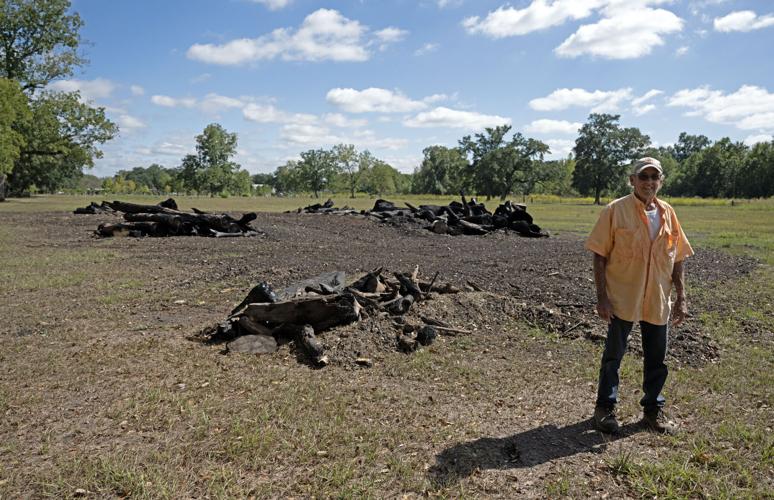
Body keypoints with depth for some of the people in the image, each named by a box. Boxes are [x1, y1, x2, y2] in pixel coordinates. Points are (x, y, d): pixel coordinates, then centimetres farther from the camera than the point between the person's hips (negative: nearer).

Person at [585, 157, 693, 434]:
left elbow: (676, 259, 10)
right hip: (622, 299, -4)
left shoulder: (668, 213, 5)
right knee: (613, 355, 9)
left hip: (658, 301, 4)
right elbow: (600, 256, -10)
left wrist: (681, 297, 6)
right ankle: (605, 408, 25)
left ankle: (653, 409, 32)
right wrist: (602, 297, -14)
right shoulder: (615, 211, -10)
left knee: (657, 359, 14)